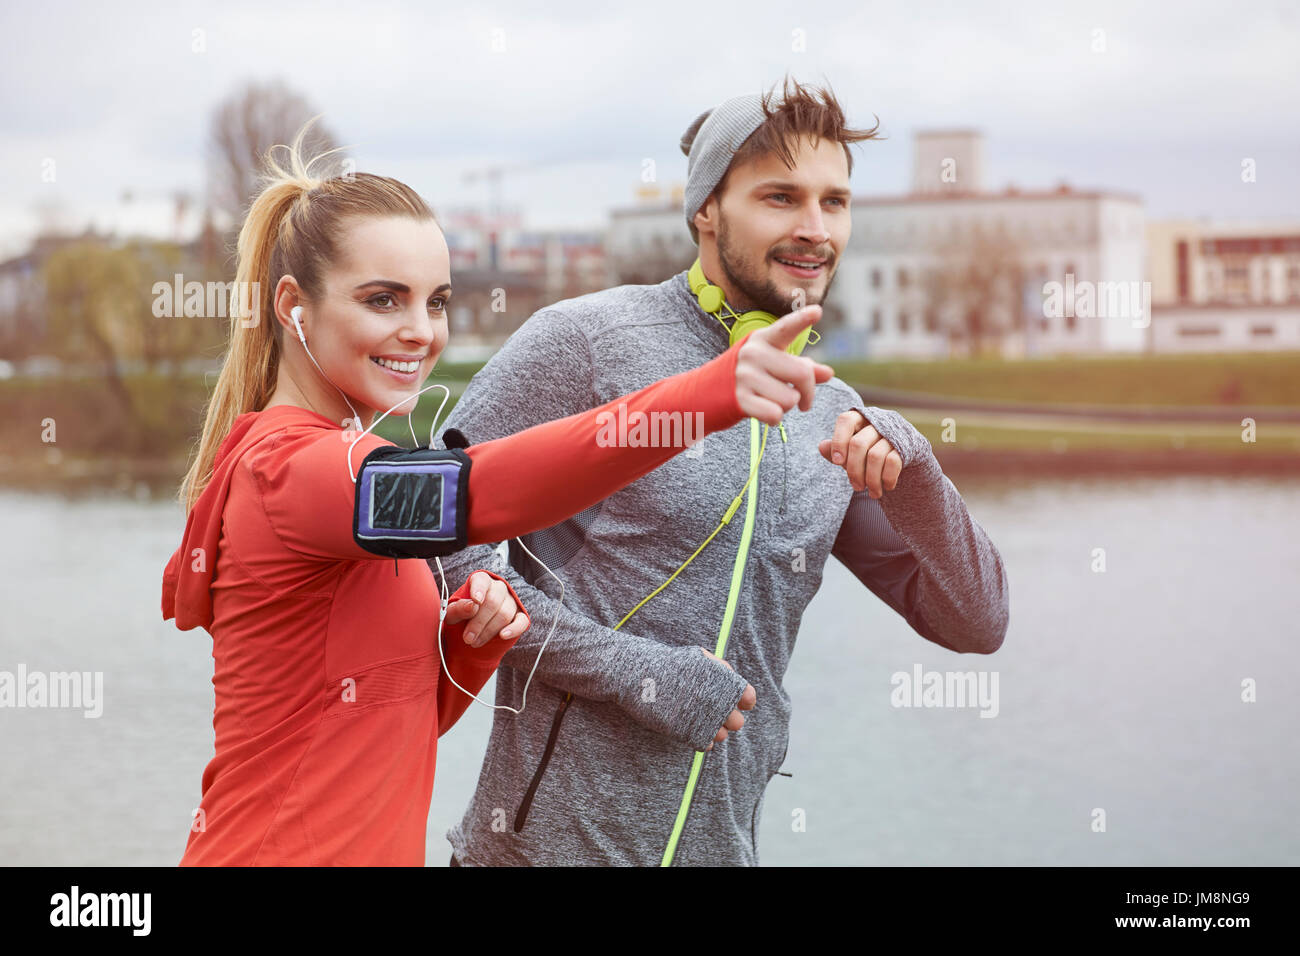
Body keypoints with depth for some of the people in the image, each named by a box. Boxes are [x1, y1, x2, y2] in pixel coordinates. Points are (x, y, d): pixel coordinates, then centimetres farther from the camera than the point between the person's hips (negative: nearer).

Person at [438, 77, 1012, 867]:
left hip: (723, 842, 6)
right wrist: (633, 670, -17)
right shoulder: (584, 341, -9)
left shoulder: (834, 416, 9)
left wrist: (913, 473, -10)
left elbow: (975, 624, 8)